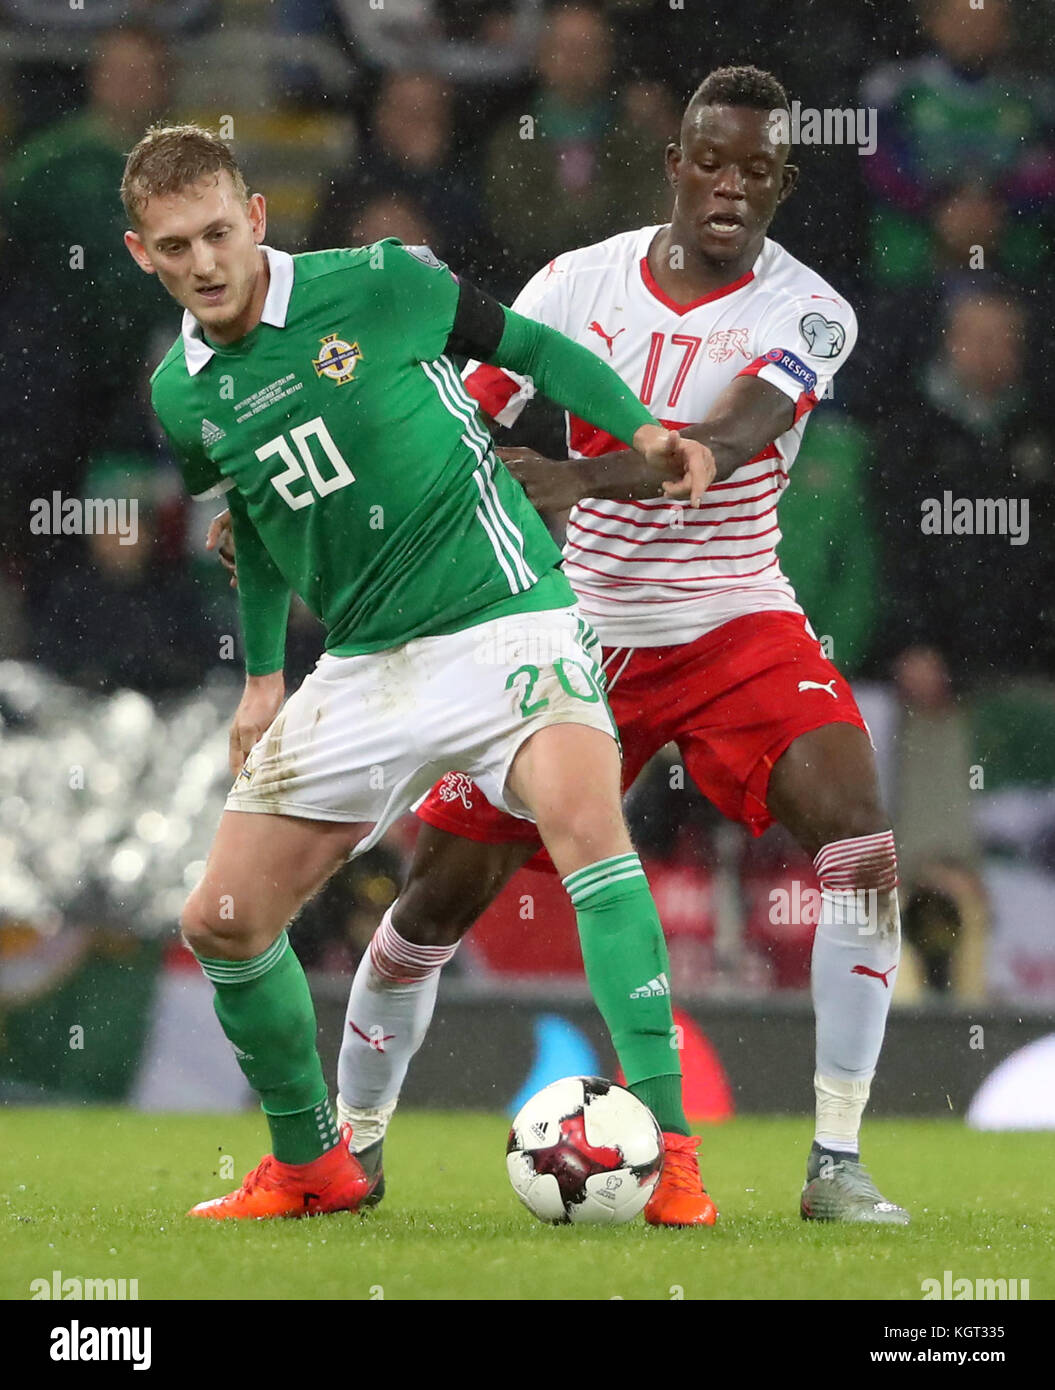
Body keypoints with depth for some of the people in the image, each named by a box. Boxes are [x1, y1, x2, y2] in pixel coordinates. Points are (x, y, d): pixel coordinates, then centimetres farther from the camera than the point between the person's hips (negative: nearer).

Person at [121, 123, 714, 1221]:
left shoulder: (374, 285, -10)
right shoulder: (182, 396, 4)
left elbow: (527, 345, 4)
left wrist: (638, 428, -6)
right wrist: (262, 673, 16)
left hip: (504, 615, -5)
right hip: (361, 667, 5)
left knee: (581, 816, -33)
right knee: (222, 924, 3)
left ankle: (664, 1139, -33)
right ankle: (311, 1166, 26)